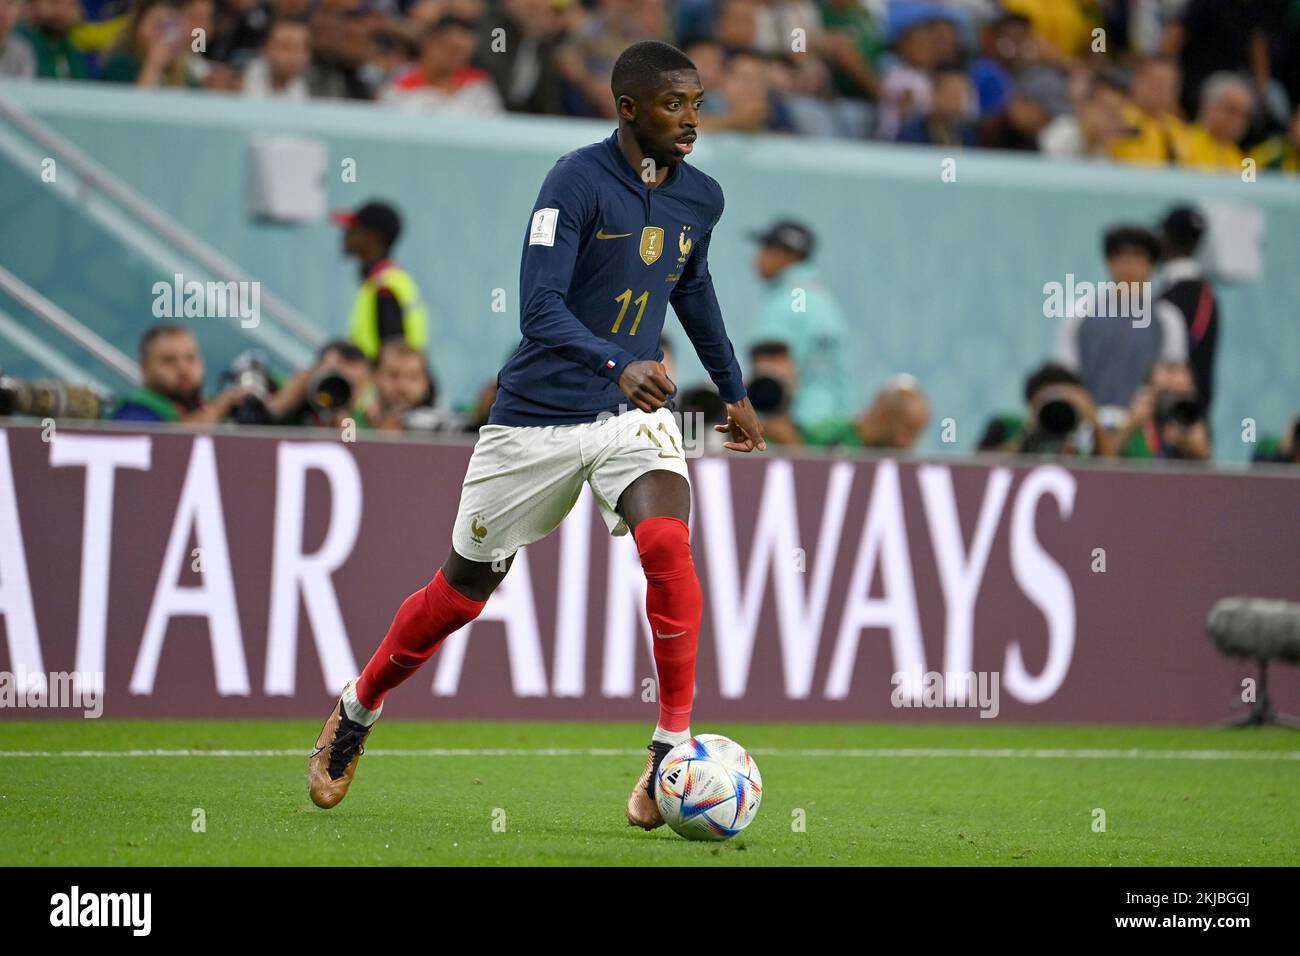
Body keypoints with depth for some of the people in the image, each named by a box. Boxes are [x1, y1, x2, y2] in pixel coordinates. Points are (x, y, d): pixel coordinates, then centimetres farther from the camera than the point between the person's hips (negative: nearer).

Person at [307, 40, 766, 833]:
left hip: (635, 411, 3)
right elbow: (540, 306, -26)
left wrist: (734, 389, 28)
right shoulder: (577, 180, -17)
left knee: (668, 545, -25)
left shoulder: (700, 198, 2)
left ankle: (674, 747, -17)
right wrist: (617, 365, -42)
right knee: (465, 588, 9)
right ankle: (358, 711, 34)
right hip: (539, 417, -3)